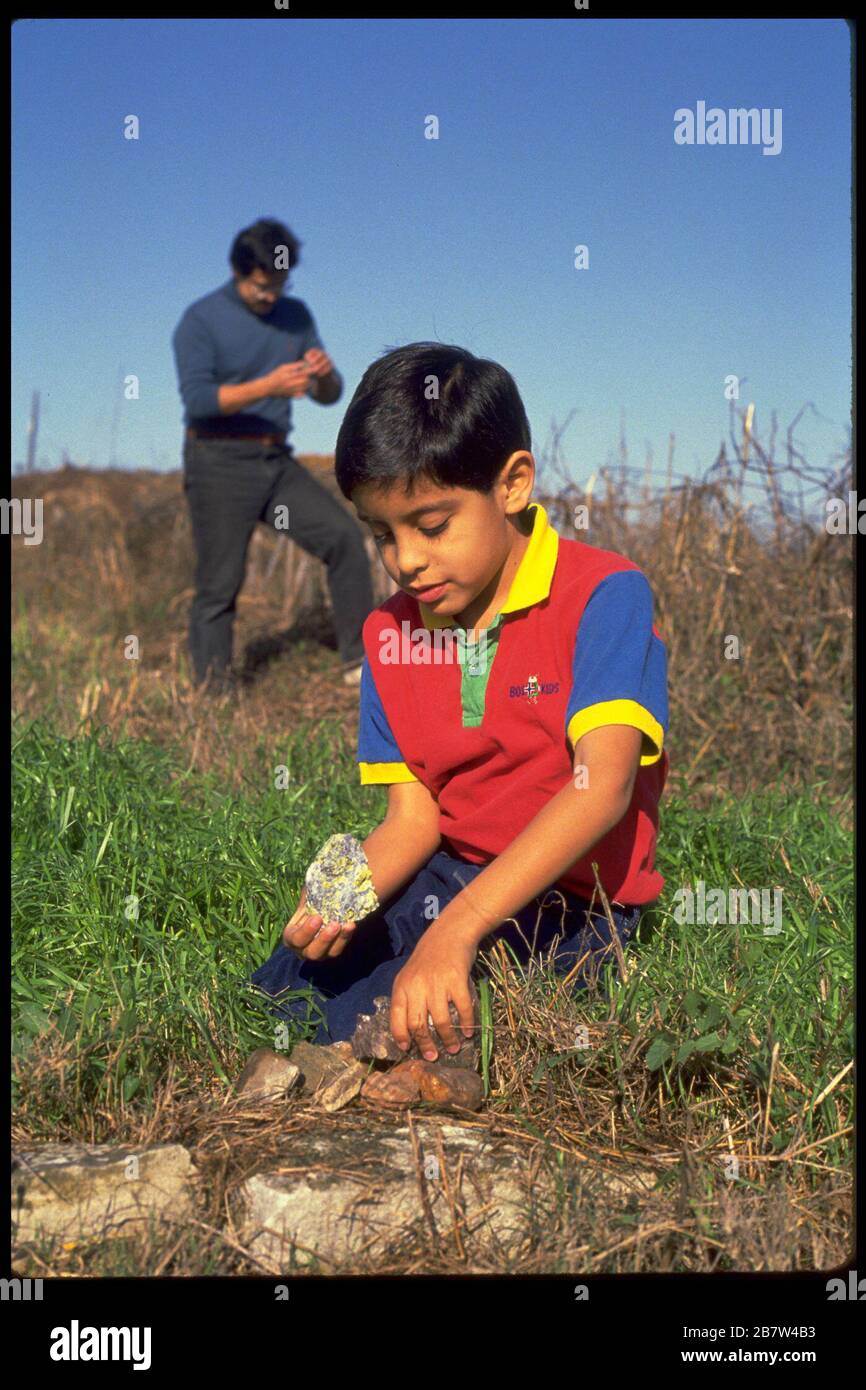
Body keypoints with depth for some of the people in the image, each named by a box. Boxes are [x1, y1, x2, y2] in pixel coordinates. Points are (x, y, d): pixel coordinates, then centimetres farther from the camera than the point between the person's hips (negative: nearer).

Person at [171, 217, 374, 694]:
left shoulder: (296, 316, 8)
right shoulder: (200, 321, -8)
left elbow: (329, 396, 9)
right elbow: (197, 398, -20)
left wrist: (324, 373, -16)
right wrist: (267, 387, -31)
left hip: (275, 462, 5)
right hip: (219, 463, -5)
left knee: (344, 537, -9)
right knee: (220, 585, -4)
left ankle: (359, 663, -4)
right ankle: (213, 693, 7)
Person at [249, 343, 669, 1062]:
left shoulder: (604, 595, -14)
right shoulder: (390, 634, 7)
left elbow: (603, 785, -27)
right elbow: (411, 816, 4)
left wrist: (455, 930, -38)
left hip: (569, 902, -6)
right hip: (446, 880, 6)